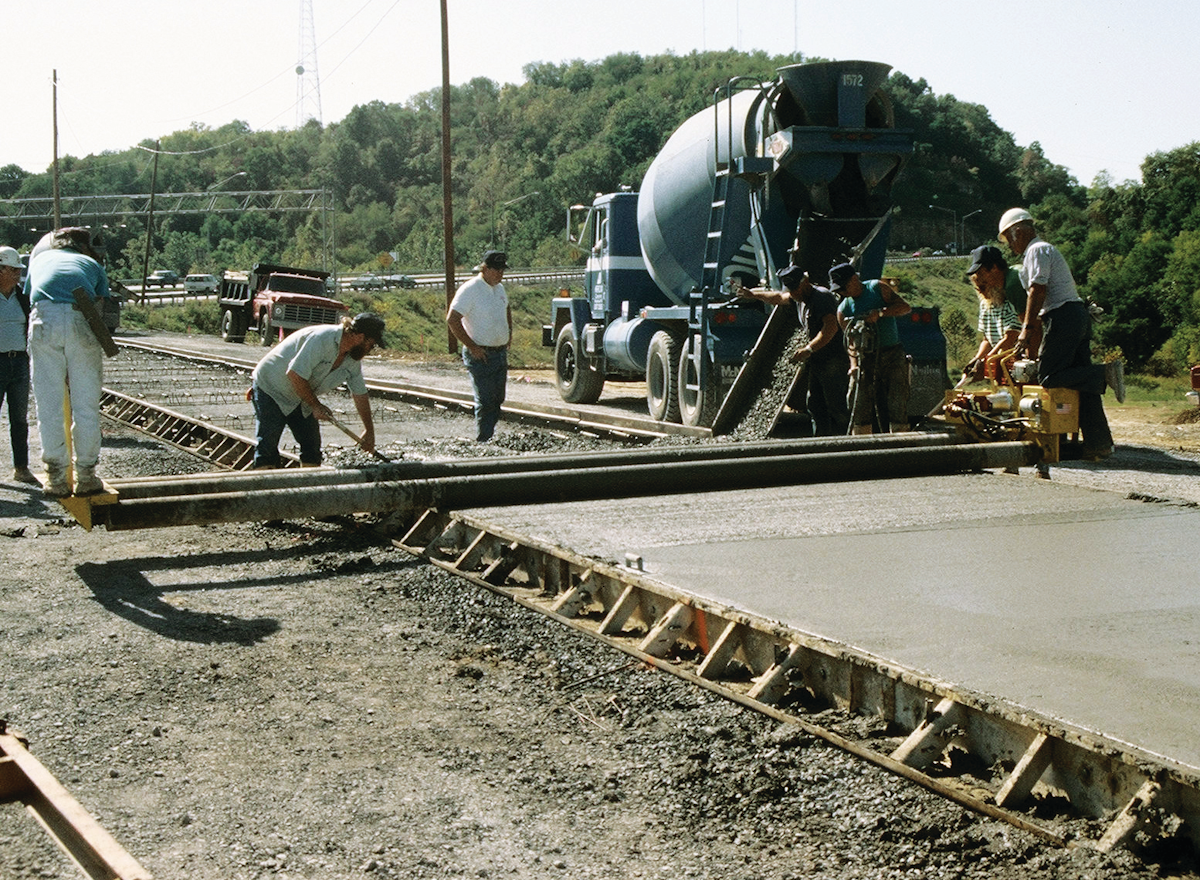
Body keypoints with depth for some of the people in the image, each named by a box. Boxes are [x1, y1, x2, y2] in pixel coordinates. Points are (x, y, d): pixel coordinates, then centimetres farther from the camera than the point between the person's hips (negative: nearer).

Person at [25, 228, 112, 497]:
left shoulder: (39, 259, 33)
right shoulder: (93, 265, 29)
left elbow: (26, 301, 31)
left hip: (45, 318, 1)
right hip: (82, 322, -1)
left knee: (49, 404, 6)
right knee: (86, 404, 8)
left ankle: (57, 479, 8)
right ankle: (86, 476, 13)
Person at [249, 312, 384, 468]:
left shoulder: (353, 359, -2)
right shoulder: (322, 338, -30)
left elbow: (360, 394, 10)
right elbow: (295, 374, -31)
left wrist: (369, 430, 14)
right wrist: (316, 405, -21)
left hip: (301, 400, 8)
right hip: (271, 387, -8)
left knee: (312, 445, 3)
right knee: (267, 444, -12)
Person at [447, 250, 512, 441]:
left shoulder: (499, 288, 11)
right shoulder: (470, 290, -14)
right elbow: (452, 320, -19)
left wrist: (509, 333, 18)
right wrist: (472, 347, -19)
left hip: (501, 352, 8)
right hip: (481, 355, -8)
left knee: (497, 400, 11)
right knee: (485, 402, -9)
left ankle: (490, 439, 21)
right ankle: (483, 441, -4)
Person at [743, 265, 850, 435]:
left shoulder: (822, 297, -17)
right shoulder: (800, 298, 13)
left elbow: (831, 327, -32)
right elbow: (779, 297, 35)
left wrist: (809, 349, -38)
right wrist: (752, 294, 40)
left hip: (834, 361, -10)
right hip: (817, 362, 10)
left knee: (836, 405, -12)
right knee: (815, 405, 8)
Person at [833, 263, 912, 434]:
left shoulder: (877, 288, 1)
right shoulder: (843, 309, 8)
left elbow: (905, 307, -4)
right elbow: (852, 342, 5)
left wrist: (880, 312, -17)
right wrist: (855, 363, -12)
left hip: (892, 355, -3)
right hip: (866, 359, 3)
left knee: (897, 406, -6)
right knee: (860, 407, -1)